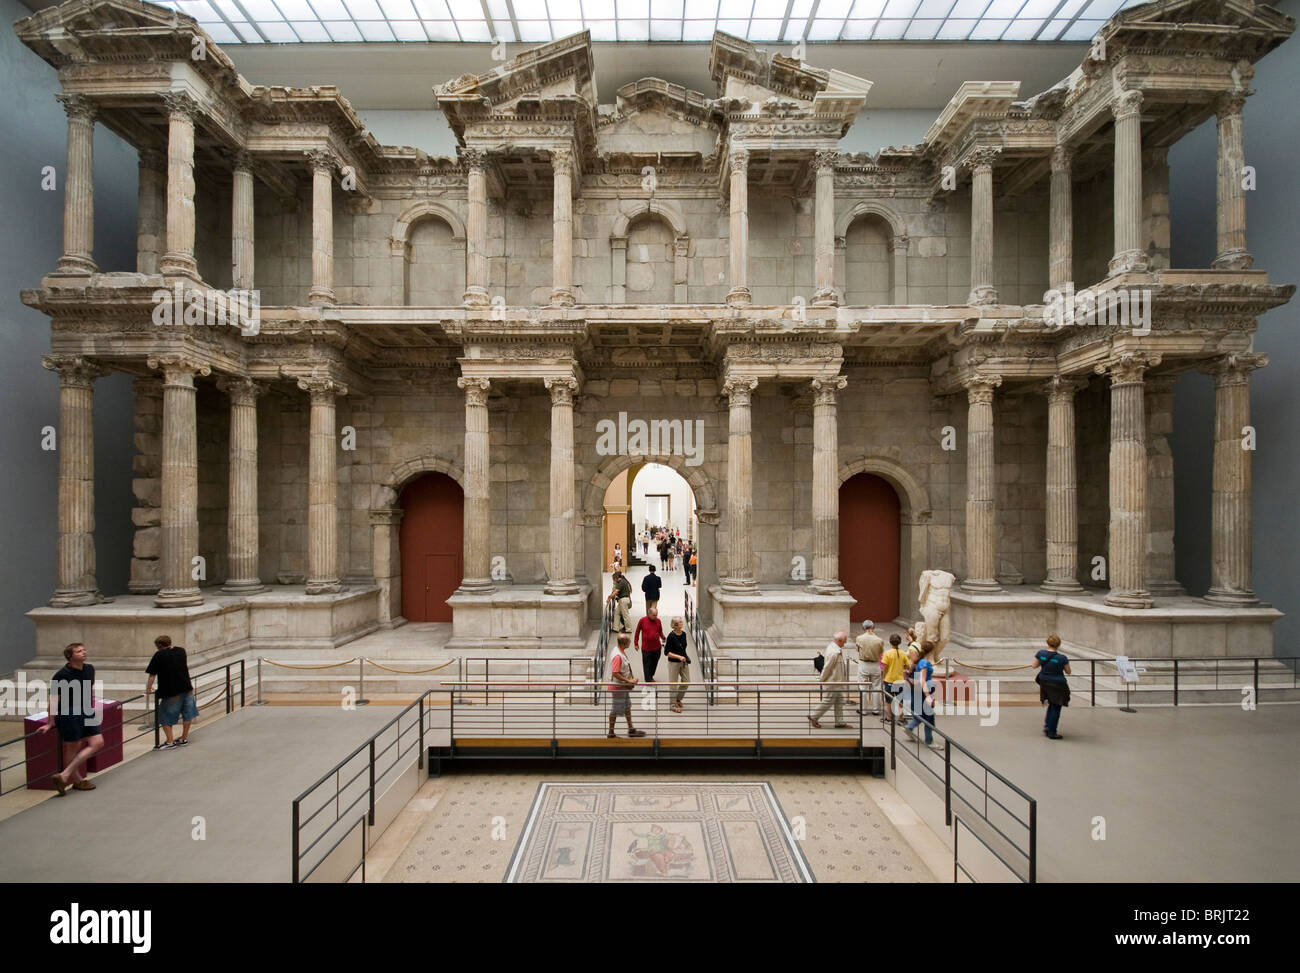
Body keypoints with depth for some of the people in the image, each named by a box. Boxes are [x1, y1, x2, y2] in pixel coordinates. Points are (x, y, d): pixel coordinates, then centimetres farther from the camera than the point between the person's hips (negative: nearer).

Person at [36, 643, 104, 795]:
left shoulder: (89, 669, 7)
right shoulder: (62, 675, -14)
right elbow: (54, 700, -12)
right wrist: (50, 723, -10)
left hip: (86, 712, 7)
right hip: (68, 714, -7)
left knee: (98, 743, 0)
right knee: (73, 748, 2)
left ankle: (65, 775, 7)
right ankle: (77, 781, 16)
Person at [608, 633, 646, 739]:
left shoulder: (622, 652, 3)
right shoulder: (617, 655, -28)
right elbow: (615, 673, -30)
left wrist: (632, 679, 9)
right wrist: (629, 681, -25)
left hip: (624, 686, 10)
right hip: (618, 687, -10)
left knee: (627, 708, 21)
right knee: (616, 710, 4)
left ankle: (631, 730, 34)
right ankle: (611, 733, 18)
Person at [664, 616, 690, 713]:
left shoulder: (684, 634, 1)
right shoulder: (671, 636, -19)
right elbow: (666, 652, -18)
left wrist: (686, 657, 14)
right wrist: (679, 657, -24)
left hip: (684, 662, 6)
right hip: (673, 663, -6)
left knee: (686, 681, 11)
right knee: (673, 683, 5)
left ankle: (678, 699, 34)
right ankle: (674, 704, 20)